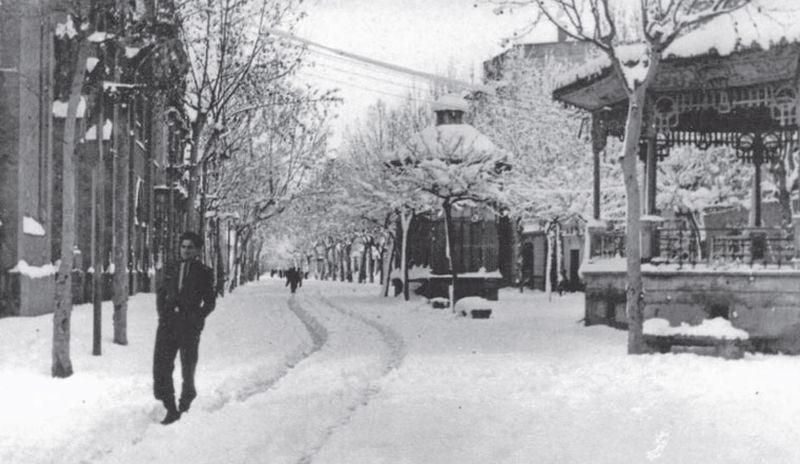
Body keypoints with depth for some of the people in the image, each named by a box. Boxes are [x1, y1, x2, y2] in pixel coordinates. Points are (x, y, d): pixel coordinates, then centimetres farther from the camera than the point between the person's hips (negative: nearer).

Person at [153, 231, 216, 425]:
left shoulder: (204, 273, 4)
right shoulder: (170, 269, 14)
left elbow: (209, 302, 5)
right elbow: (160, 293, 19)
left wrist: (197, 318, -8)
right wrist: (162, 313, 4)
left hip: (189, 325, -3)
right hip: (168, 323, 3)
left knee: (187, 364, 5)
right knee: (161, 364, -7)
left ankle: (187, 396, 33)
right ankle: (171, 409, -2)